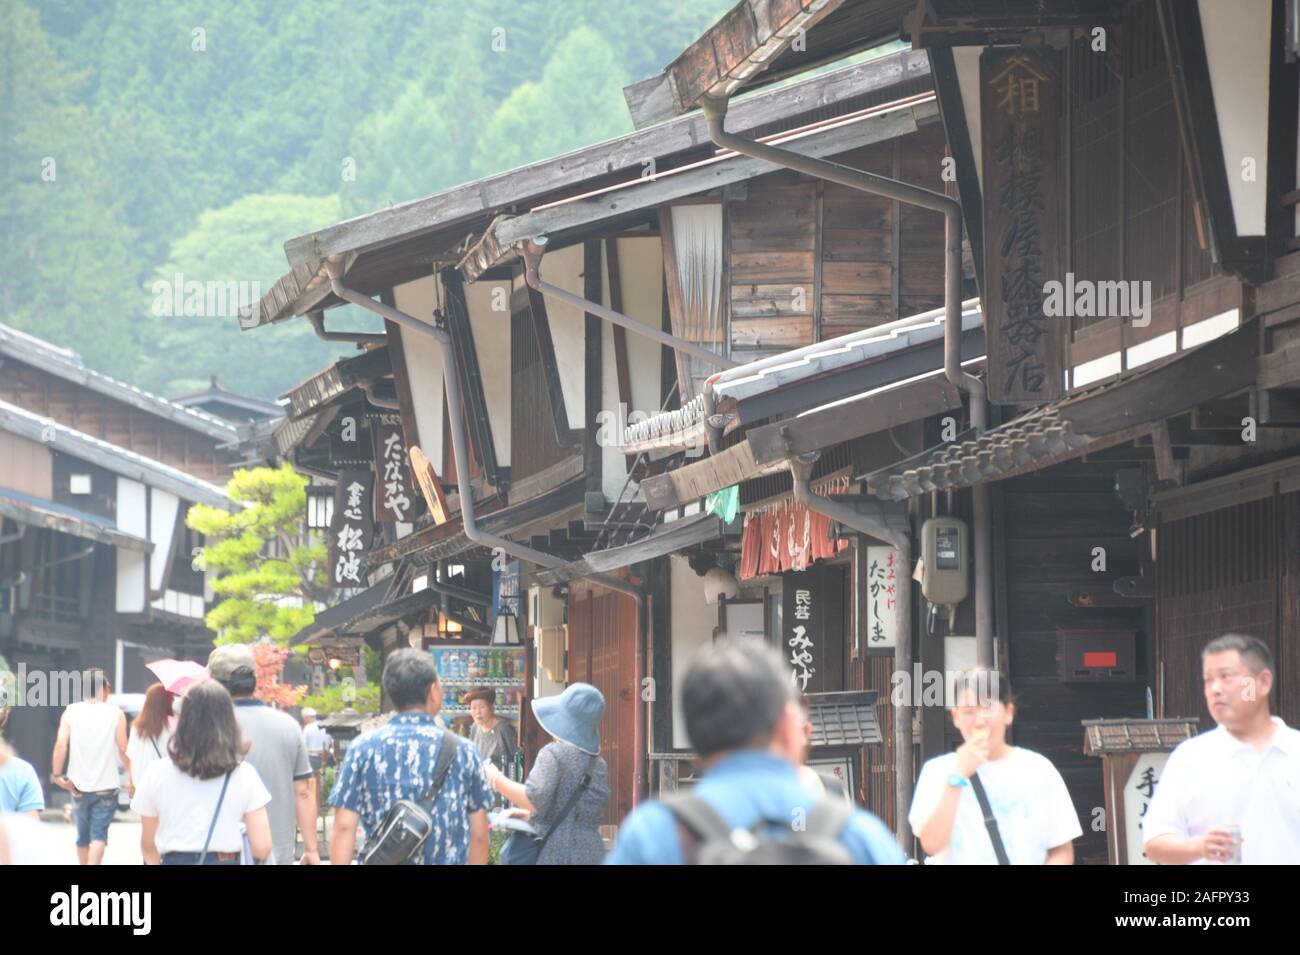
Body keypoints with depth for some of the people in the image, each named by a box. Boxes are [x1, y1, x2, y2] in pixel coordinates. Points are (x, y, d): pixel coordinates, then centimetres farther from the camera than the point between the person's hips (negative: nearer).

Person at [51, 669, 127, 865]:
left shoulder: (71, 712, 0)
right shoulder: (116, 714, -4)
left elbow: (61, 744, -11)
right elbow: (123, 749, -6)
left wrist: (57, 774, -5)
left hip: (79, 785, 3)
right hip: (106, 786, -3)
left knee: (83, 835, 17)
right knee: (99, 834, -6)